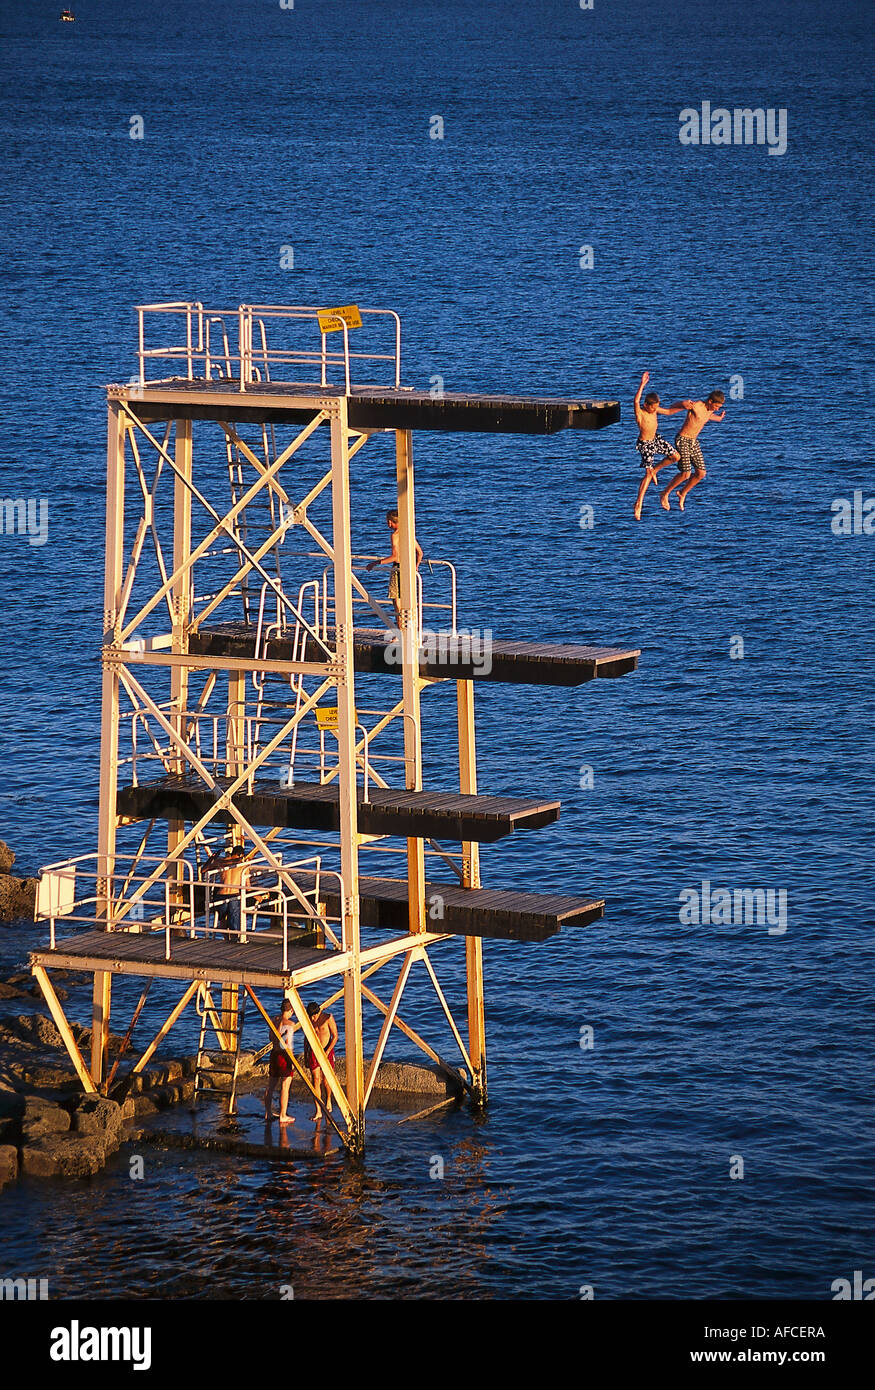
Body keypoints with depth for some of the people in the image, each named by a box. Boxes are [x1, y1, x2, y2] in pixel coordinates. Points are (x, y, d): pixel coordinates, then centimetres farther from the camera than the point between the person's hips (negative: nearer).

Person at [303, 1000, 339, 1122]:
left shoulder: (328, 1018, -9)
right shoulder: (309, 1021, 3)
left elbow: (335, 1036, -7)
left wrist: (327, 1051, -16)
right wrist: (305, 1057, 12)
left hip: (327, 1052, -2)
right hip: (313, 1052, 2)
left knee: (326, 1080, 6)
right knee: (315, 1080, -7)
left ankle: (328, 1102, 35)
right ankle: (318, 1111, -9)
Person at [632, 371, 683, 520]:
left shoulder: (654, 410, -3)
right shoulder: (640, 413, -25)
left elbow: (669, 411, 13)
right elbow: (636, 401, -46)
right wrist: (642, 385, -53)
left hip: (656, 439, 7)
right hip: (645, 444, -7)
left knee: (676, 457, 7)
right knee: (648, 474, -11)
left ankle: (655, 469, 29)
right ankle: (638, 504, -6)